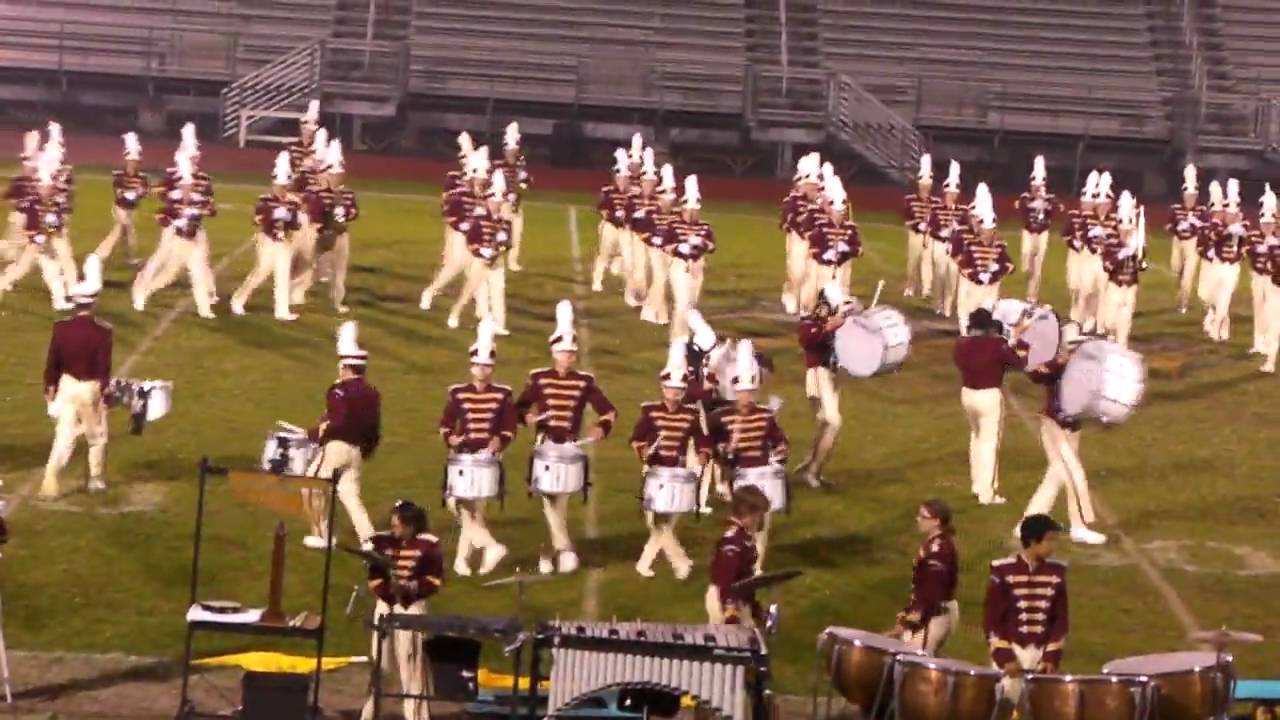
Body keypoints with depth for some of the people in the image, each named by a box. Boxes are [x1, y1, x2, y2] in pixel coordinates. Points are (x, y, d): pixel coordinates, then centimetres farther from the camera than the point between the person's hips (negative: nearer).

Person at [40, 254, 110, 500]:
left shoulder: (61, 327, -6)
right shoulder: (102, 331, -17)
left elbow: (52, 362, 1)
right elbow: (104, 367, -16)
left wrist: (49, 388, 13)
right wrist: (105, 395, -8)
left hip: (66, 385, 3)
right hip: (91, 387, -3)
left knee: (64, 435, 7)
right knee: (97, 436, 16)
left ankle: (50, 482, -3)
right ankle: (96, 480, 26)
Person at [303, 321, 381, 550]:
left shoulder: (339, 391, -13)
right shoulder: (372, 393, 9)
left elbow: (337, 422, -22)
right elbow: (375, 427, 12)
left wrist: (314, 434, -10)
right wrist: (368, 450, 24)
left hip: (336, 446, -7)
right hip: (358, 451, 7)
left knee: (313, 486, 11)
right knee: (350, 493, 10)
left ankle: (322, 535, 16)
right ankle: (368, 538, -4)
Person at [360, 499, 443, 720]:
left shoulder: (428, 545, -7)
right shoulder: (383, 542, -1)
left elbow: (435, 580, -2)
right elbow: (374, 577, 4)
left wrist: (414, 588, -18)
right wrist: (388, 592, -13)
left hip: (413, 607, -3)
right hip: (386, 605, 3)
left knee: (412, 664, 1)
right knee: (378, 661, 10)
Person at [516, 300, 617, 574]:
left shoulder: (584, 381, 1)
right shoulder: (539, 378, 0)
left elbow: (609, 410, 4)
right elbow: (519, 407, 9)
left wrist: (601, 428, -15)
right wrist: (528, 417, -12)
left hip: (570, 447, 1)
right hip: (545, 445, 0)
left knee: (561, 499, 0)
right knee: (549, 495, -10)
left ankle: (548, 553, 9)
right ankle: (564, 547, -5)